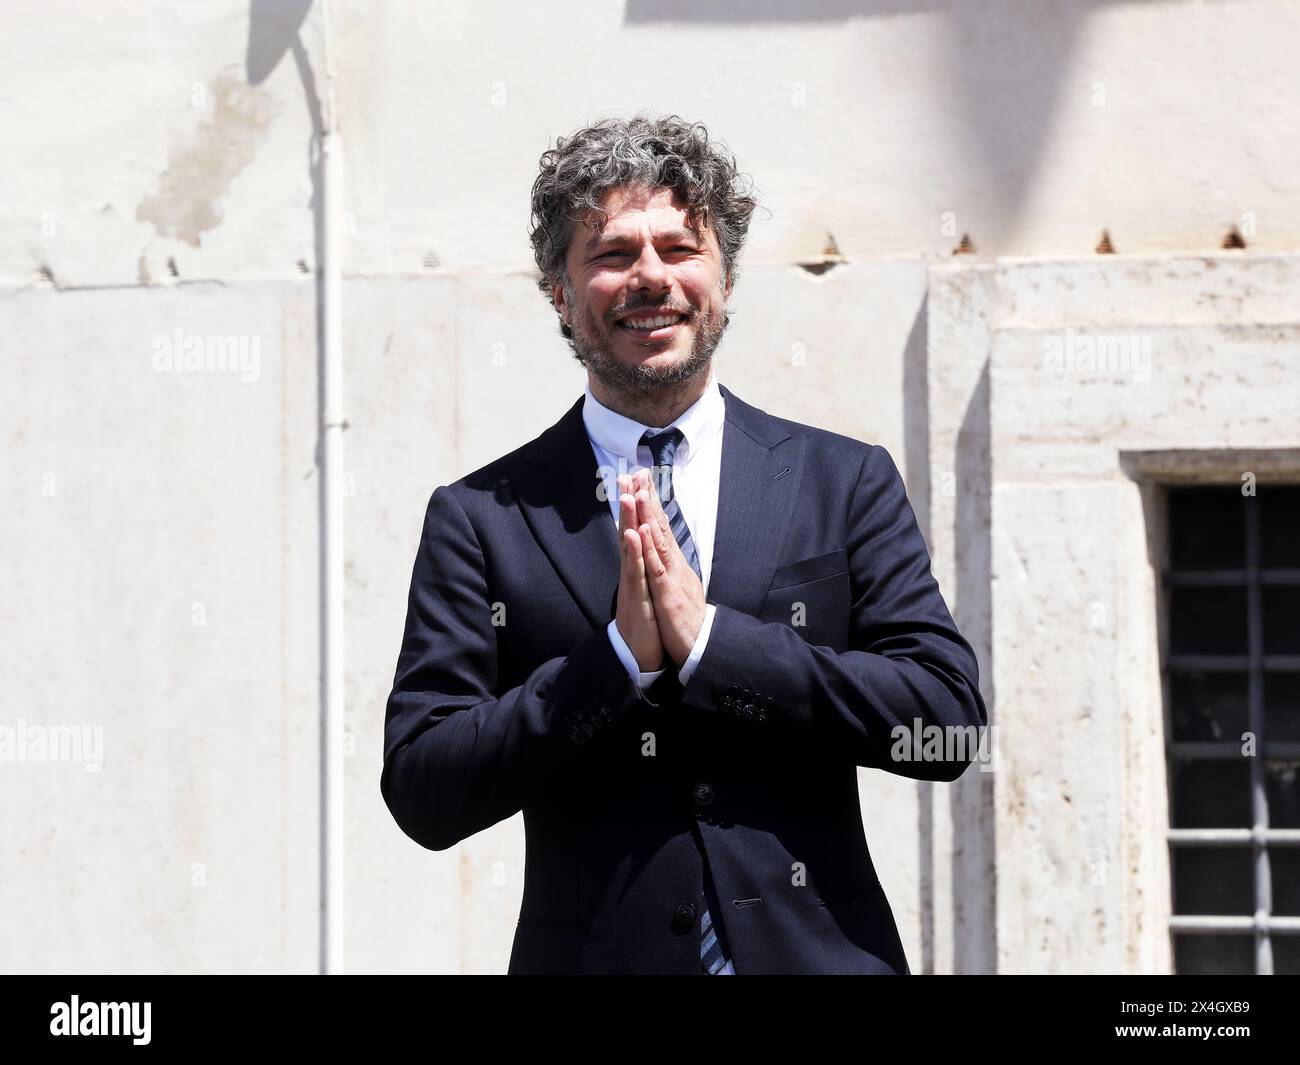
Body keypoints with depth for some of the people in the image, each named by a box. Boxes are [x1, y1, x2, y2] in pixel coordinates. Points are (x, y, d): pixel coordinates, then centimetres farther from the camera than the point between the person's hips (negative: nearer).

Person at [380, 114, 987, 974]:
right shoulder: (480, 519, 2)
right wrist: (618, 657, -15)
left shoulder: (848, 482, 4)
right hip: (592, 954, -1)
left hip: (819, 953, 1)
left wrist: (708, 638, -12)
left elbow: (948, 721, -5)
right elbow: (422, 795, -4)